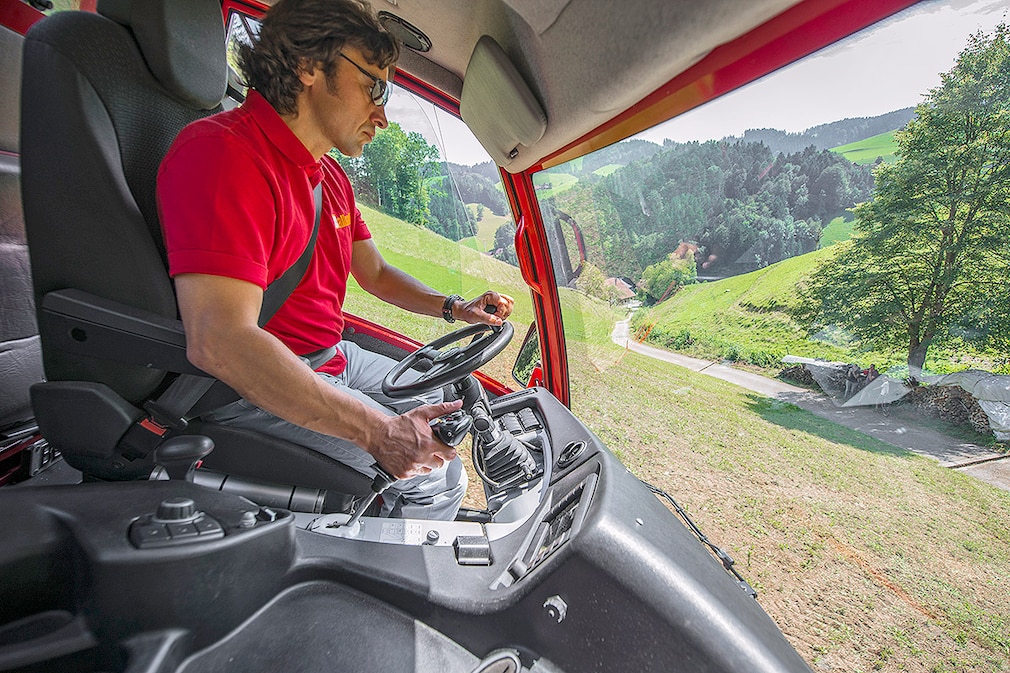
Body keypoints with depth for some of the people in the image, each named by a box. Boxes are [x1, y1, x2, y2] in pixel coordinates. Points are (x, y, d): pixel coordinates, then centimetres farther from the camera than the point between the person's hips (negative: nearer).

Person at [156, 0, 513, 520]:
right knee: (437, 477, -15)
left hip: (334, 360, 10)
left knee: (452, 398, 18)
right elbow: (218, 342, -32)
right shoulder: (225, 152, -21)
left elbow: (375, 274, 18)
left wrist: (456, 309, 3)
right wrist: (377, 431, -31)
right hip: (257, 389, -9)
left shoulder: (330, 176, 11)